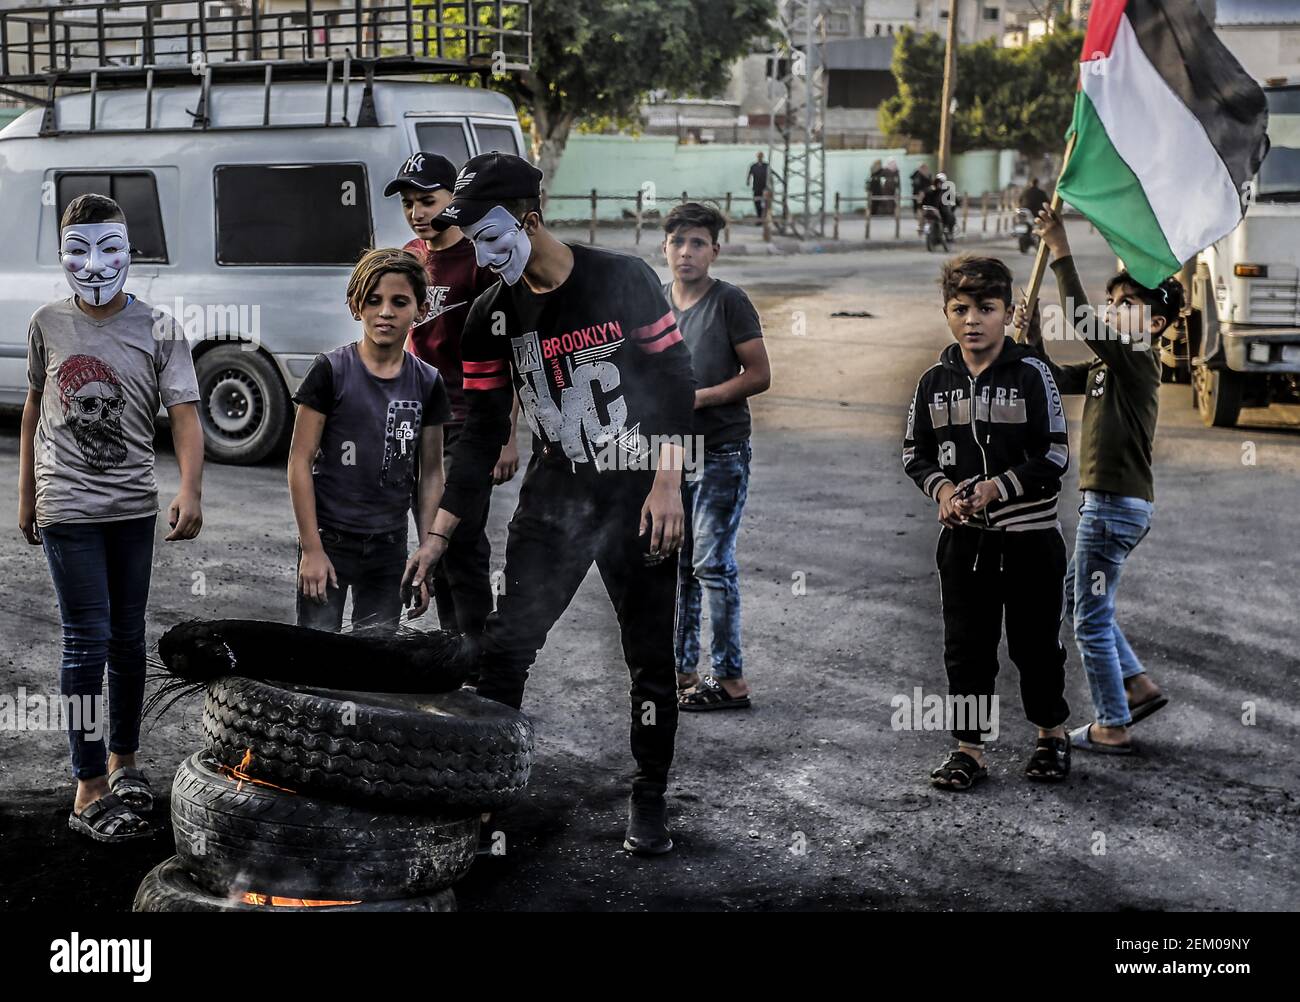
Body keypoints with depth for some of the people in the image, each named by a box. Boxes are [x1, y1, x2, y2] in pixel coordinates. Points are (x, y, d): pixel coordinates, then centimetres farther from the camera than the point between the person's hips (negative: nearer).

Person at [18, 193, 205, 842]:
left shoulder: (157, 330, -3)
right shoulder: (48, 324, 2)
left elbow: (184, 416, -10)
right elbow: (33, 409, 12)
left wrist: (190, 491, -25)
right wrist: (25, 496, 13)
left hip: (133, 506, 1)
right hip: (67, 508, -1)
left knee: (127, 637, 13)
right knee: (88, 641, -4)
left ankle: (122, 759, 31)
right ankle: (89, 790, 2)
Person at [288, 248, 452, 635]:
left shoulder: (426, 383, 3)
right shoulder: (332, 371, -8)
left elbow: (431, 473, 8)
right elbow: (300, 461, -7)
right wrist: (312, 547, -11)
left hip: (389, 545, 4)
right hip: (329, 540, -4)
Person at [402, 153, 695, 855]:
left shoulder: (623, 281, -11)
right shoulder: (492, 318, -1)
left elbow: (674, 383, -8)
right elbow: (481, 435, 2)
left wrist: (667, 486, -15)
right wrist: (437, 538, -2)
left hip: (637, 499, -3)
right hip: (553, 499, 3)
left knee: (651, 658, 3)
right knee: (504, 646, -3)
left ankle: (649, 801, 16)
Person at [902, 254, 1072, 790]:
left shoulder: (1030, 374, -7)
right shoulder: (935, 382, 4)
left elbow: (1054, 456, -9)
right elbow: (915, 453, 11)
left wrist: (998, 487, -19)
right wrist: (941, 488, -8)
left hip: (1029, 535, -3)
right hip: (962, 536, 3)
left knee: (1035, 642, 9)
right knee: (965, 645, 5)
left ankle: (1051, 735, 29)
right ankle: (968, 747, 15)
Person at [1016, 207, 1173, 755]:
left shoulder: (1137, 359, -14)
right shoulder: (1109, 363, 14)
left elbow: (1081, 320, -27)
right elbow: (1055, 378, 17)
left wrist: (1061, 252, -28)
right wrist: (1032, 335, 1)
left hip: (1116, 505, -10)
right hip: (1113, 503, 10)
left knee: (1092, 618, -2)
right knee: (1077, 597, 22)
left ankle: (1112, 727, 7)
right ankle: (1138, 685, 22)